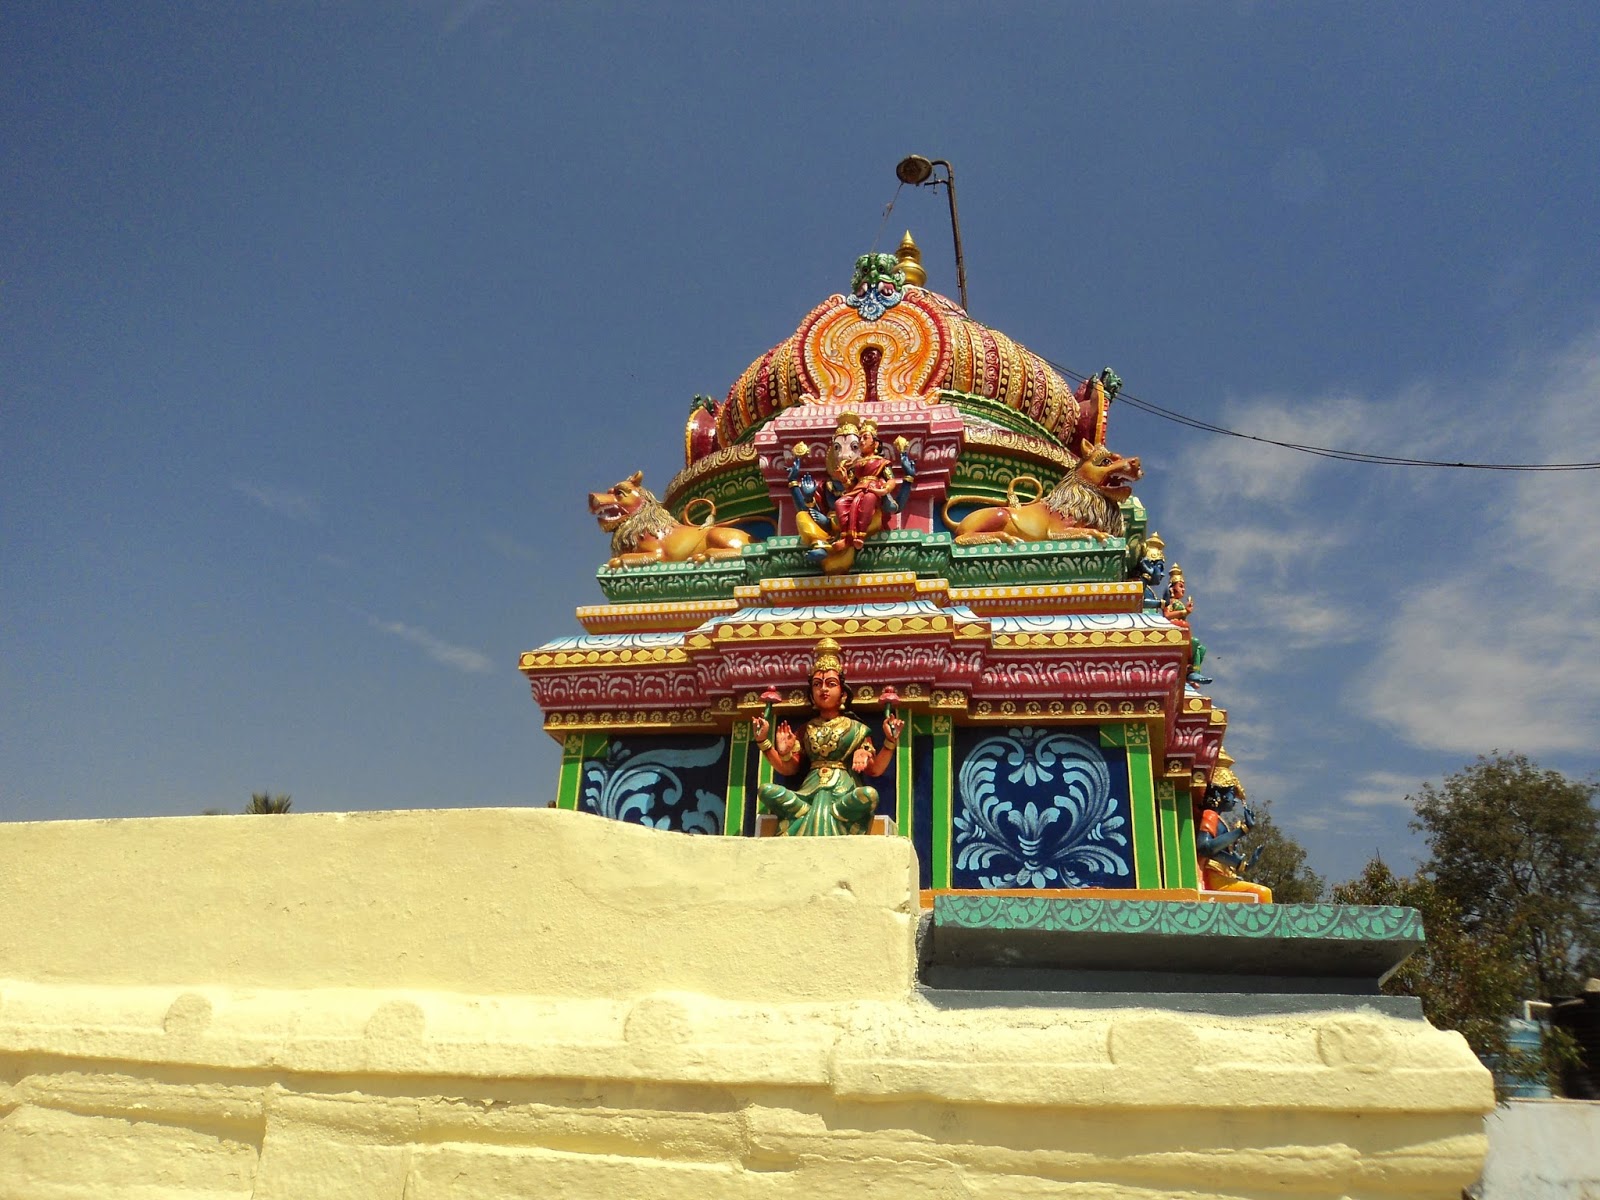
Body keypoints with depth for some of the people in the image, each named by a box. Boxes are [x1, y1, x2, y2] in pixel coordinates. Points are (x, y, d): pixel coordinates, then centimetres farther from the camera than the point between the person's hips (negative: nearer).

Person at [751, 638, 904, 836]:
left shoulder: (857, 728, 12)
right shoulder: (805, 730, 19)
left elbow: (875, 769, 6)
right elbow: (789, 769, 14)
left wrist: (890, 741, -7)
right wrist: (763, 742, 6)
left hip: (844, 792, -1)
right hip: (810, 791, 1)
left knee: (869, 794, -37)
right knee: (766, 790, -24)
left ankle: (810, 815, -22)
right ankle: (816, 814, -21)